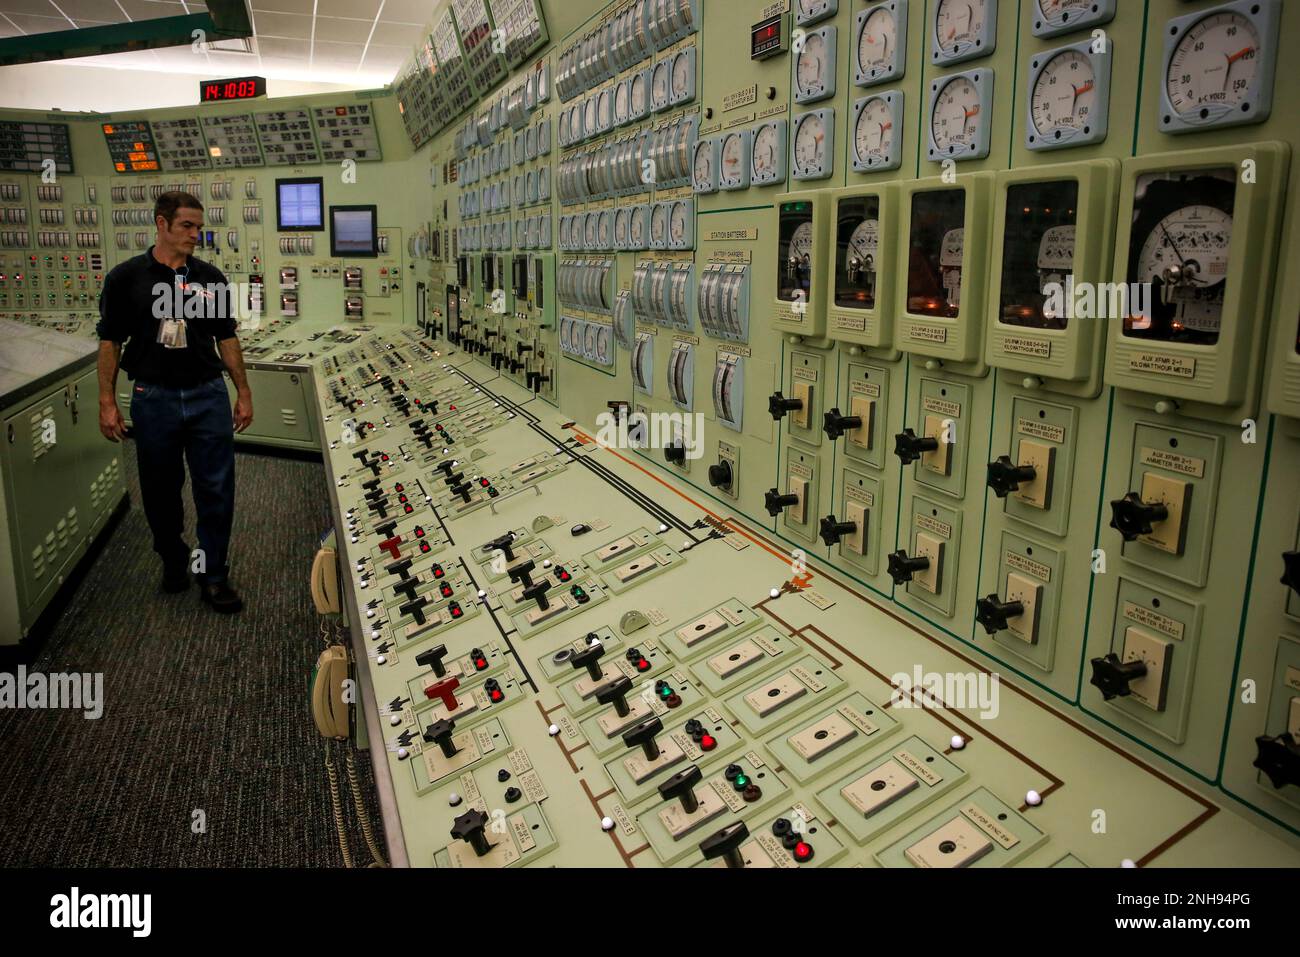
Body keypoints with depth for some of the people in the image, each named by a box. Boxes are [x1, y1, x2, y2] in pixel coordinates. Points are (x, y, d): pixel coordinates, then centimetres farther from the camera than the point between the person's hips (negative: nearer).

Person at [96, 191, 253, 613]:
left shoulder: (210, 278, 3)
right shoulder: (126, 277, -2)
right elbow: (110, 342, 1)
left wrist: (243, 393, 7)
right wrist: (107, 403, -3)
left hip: (208, 395, 1)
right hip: (154, 398, -1)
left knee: (217, 490, 1)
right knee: (161, 491, 12)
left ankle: (213, 575, 14)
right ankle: (173, 561, 32)